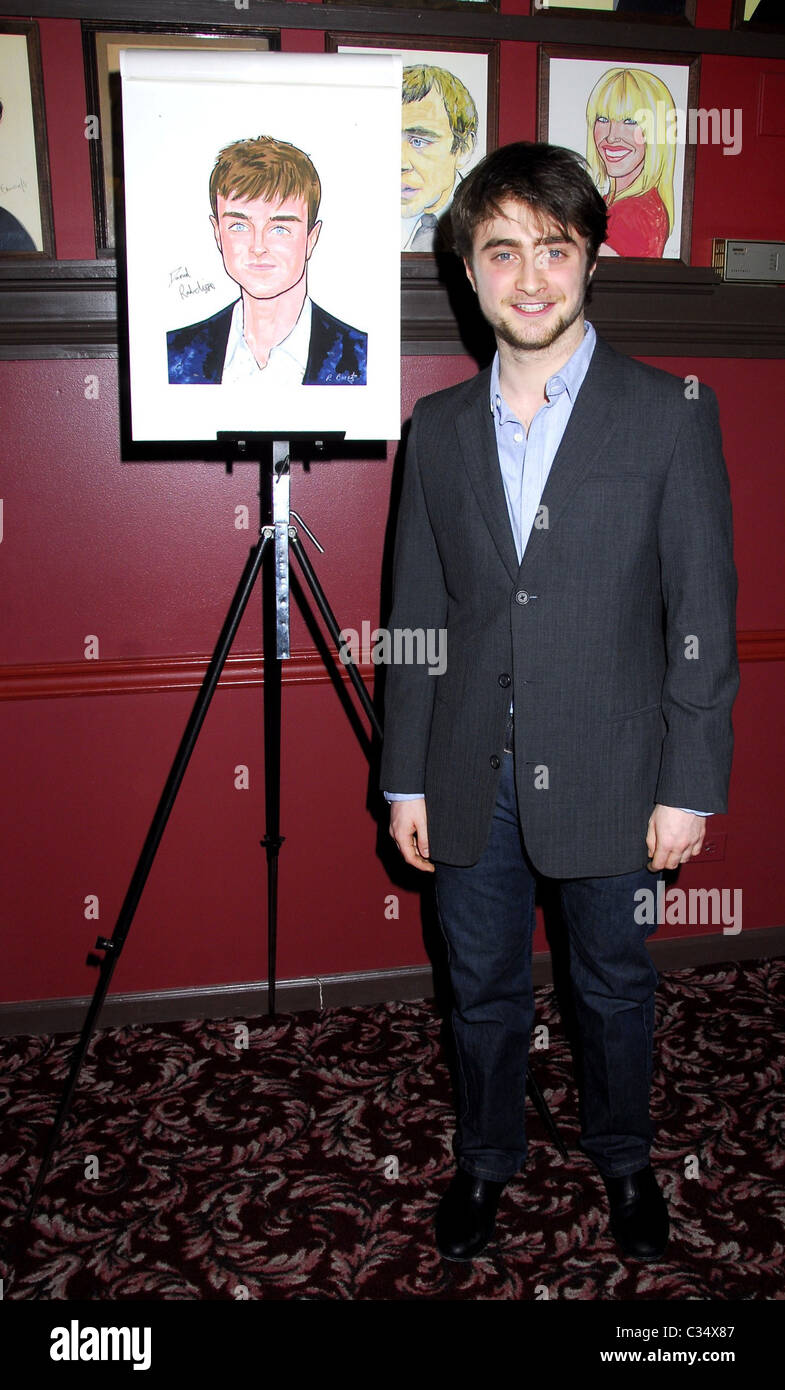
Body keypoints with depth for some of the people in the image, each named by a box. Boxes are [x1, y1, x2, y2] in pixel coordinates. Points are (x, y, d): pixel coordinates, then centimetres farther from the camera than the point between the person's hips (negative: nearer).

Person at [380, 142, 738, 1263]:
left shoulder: (671, 416, -5)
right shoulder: (439, 428, 4)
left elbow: (703, 616, -5)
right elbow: (416, 616, 6)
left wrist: (690, 787, -8)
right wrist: (405, 779, 4)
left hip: (609, 779, -2)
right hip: (471, 781, 3)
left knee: (616, 989, 16)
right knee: (483, 991, 17)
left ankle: (623, 1158, 42)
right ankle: (486, 1160, 41)